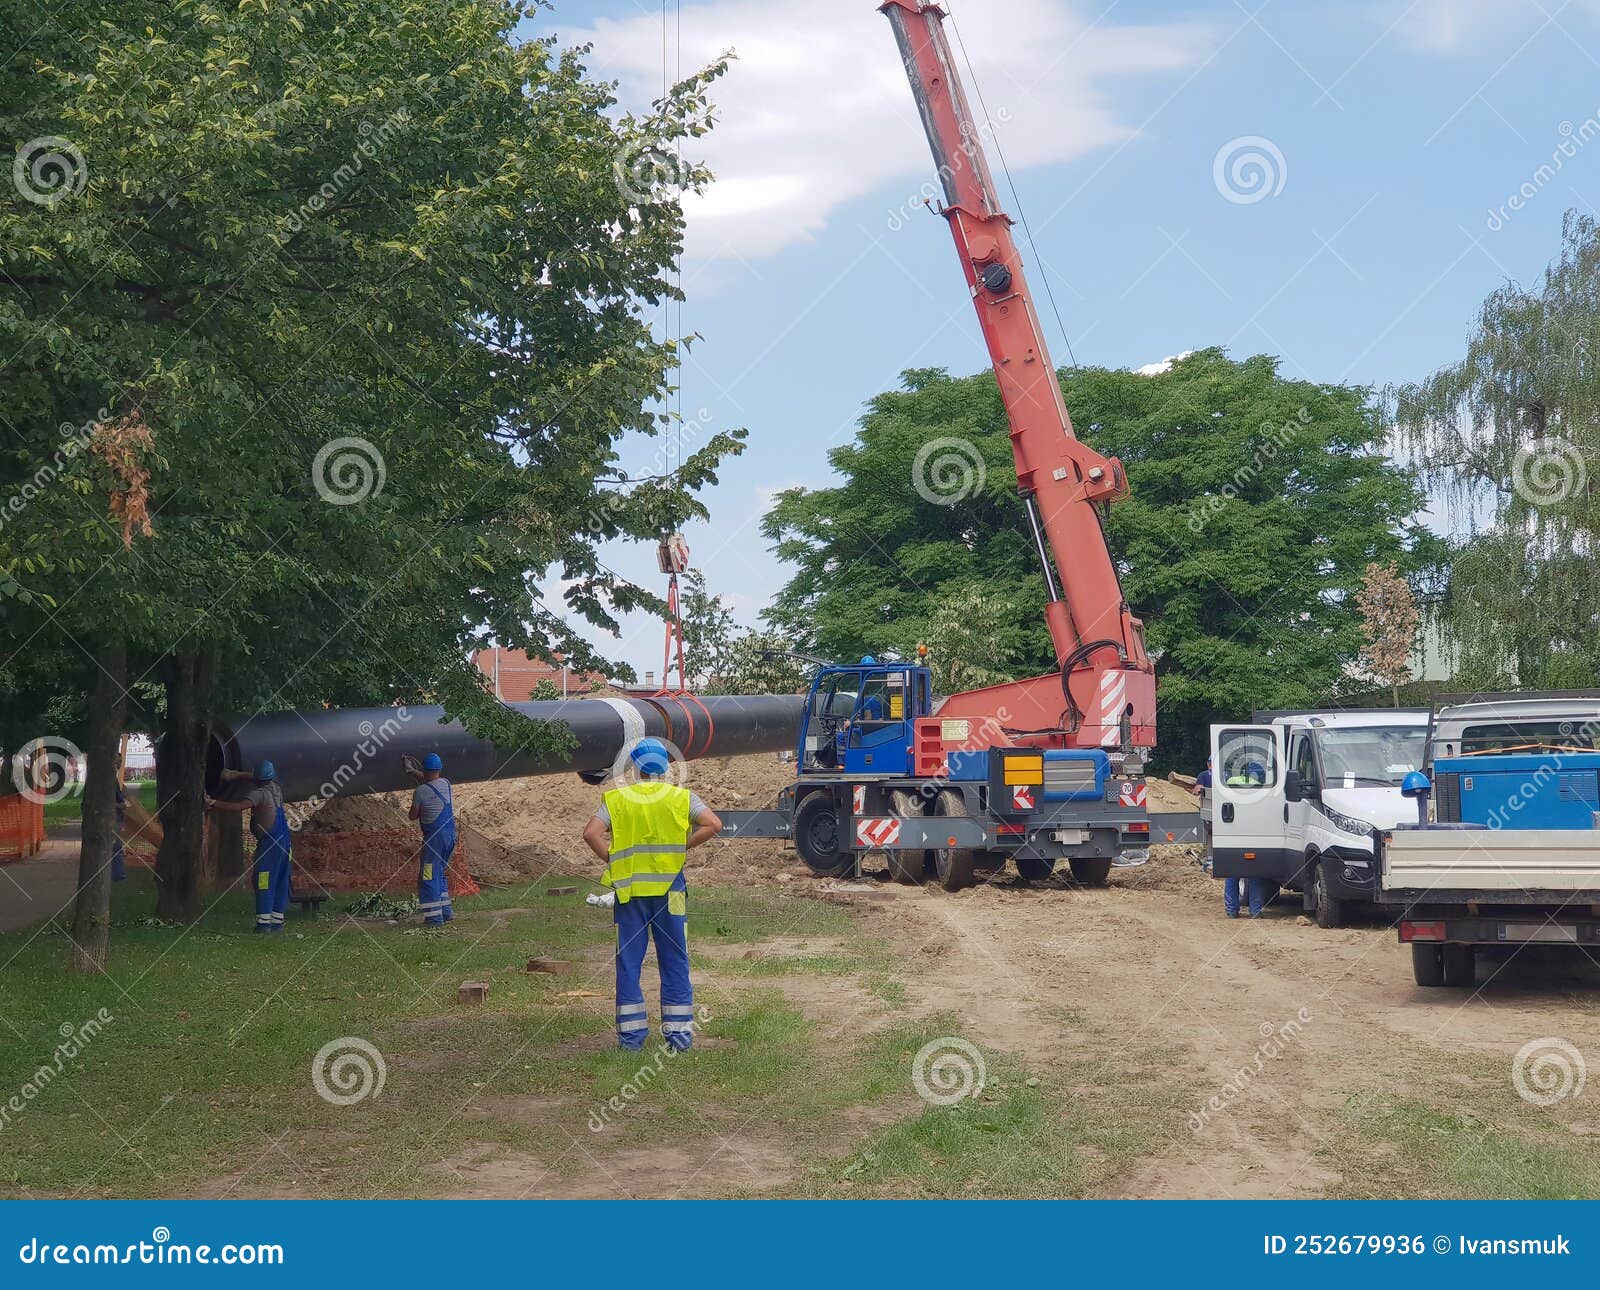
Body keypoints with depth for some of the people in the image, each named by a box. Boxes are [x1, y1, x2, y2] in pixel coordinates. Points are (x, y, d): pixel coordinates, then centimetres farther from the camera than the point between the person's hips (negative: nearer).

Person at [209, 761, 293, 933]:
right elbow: (253, 777, 29)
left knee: (264, 883, -6)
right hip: (285, 839, 8)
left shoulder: (259, 793, -13)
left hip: (269, 842, -8)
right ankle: (277, 920, 12)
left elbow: (240, 806, -30)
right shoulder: (274, 787, 10)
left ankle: (263, 921, -10)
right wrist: (236, 775, 21)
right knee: (280, 882, 10)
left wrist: (216, 805, -23)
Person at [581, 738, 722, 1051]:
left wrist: (611, 859, 2)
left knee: (628, 961, 7)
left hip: (629, 889, 0)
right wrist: (683, 846, -1)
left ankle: (631, 1033, 8)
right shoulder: (681, 797, 3)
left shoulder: (616, 798, 2)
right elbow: (713, 824, -8)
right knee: (674, 961, 7)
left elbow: (591, 833, -10)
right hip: (670, 888, 0)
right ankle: (679, 1031, 7)